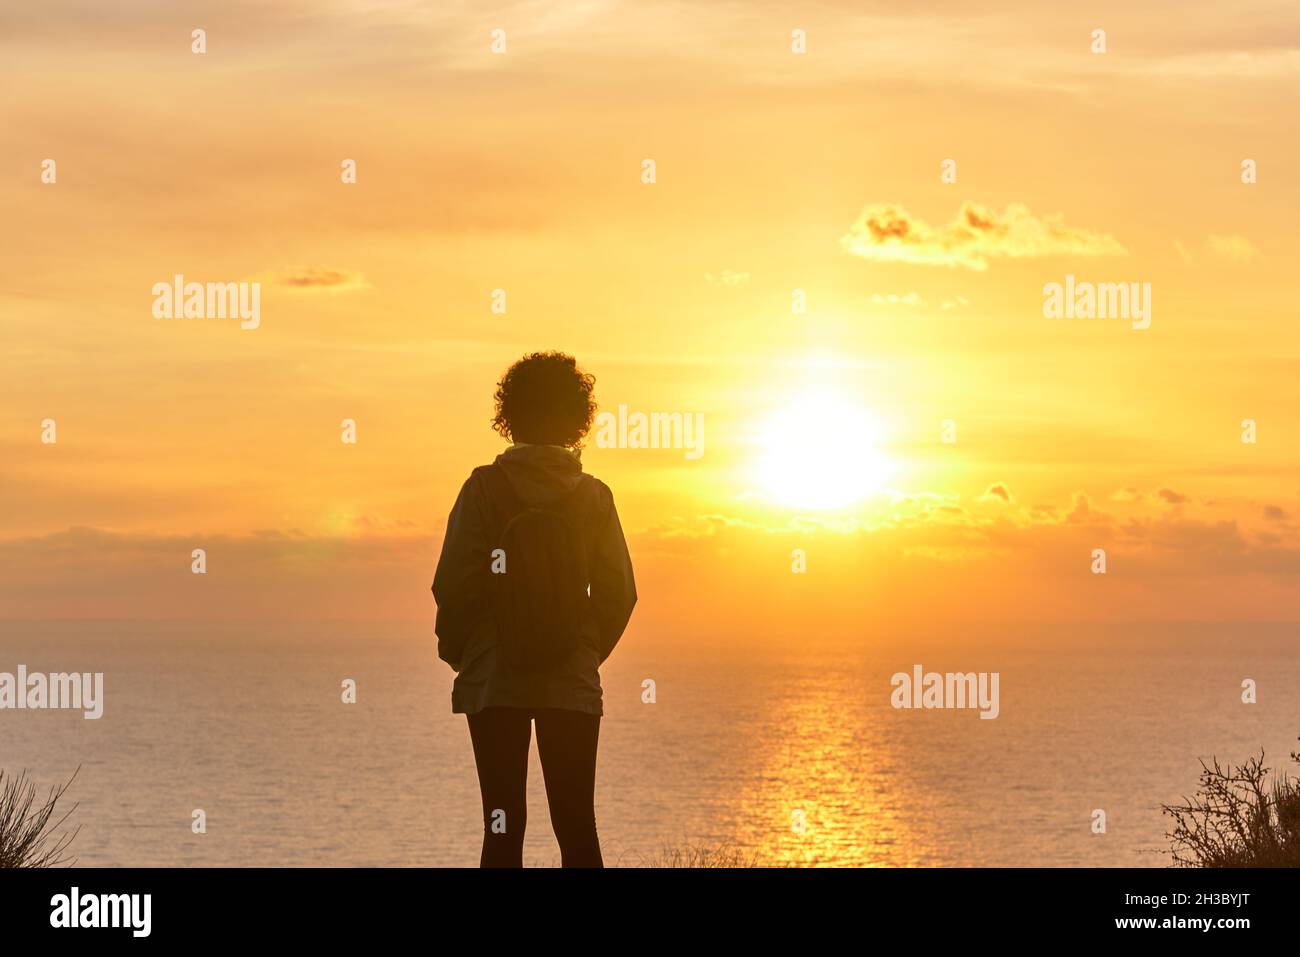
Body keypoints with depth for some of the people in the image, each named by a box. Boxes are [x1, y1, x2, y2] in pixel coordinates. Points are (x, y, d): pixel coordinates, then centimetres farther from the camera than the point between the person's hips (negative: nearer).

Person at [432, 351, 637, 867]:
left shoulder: (484, 488, -5)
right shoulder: (593, 496, 0)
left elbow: (453, 584, -8)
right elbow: (618, 592, 0)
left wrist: (457, 652, 9)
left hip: (494, 682, -1)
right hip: (573, 685, 1)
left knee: (503, 829, 0)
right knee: (577, 829, 5)